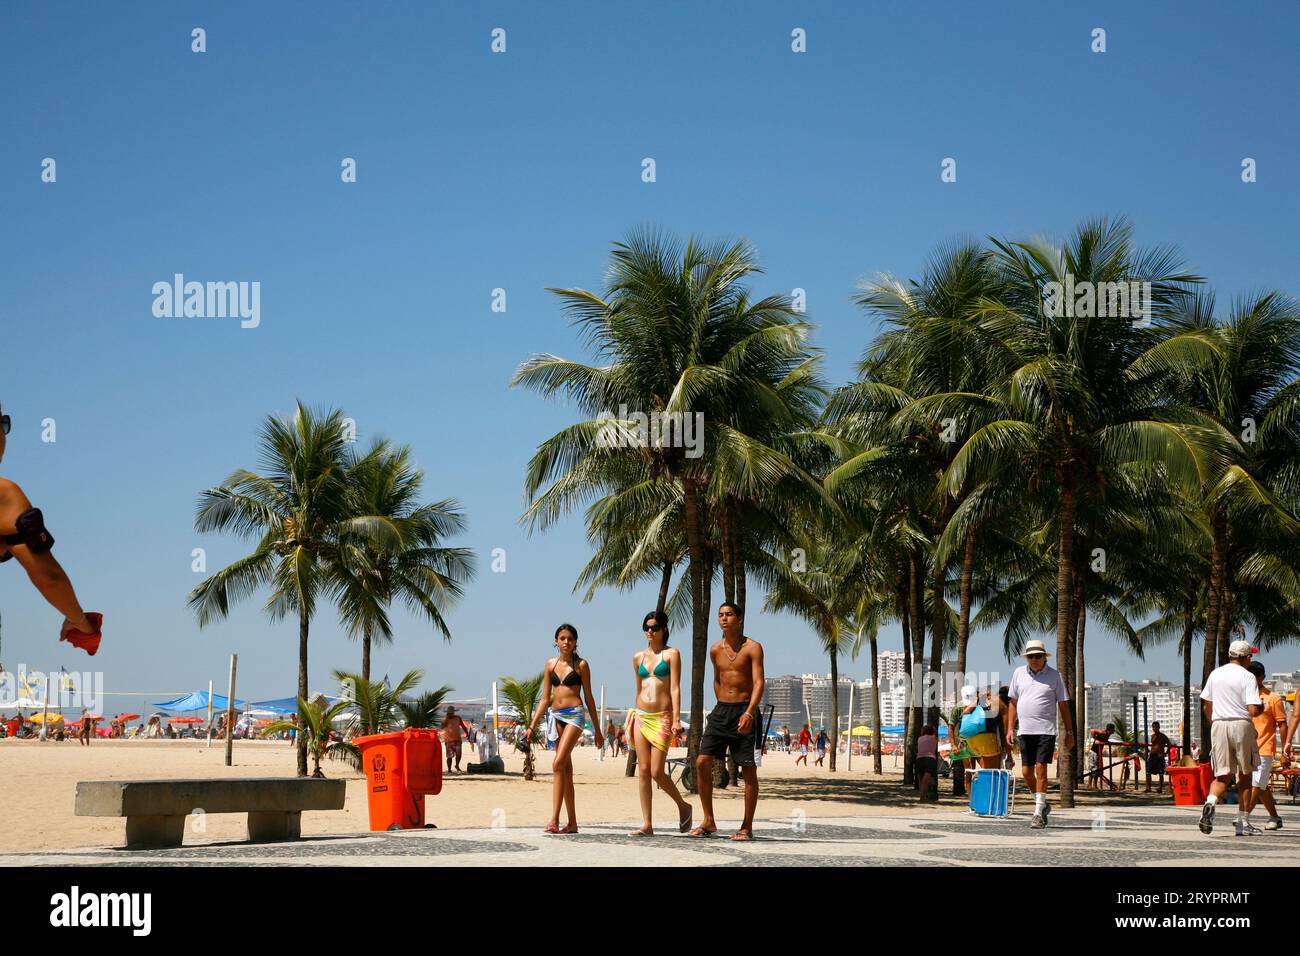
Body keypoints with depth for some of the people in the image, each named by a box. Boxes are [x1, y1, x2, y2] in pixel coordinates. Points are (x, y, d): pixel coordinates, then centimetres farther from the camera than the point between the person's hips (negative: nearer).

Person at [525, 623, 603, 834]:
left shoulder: (581, 665, 2)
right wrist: (532, 725, 7)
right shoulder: (551, 664, 12)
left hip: (574, 714, -5)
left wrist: (597, 729, 6)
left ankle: (554, 820, -22)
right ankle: (572, 822, 10)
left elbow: (589, 697, 5)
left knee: (559, 764, -19)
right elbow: (545, 698, 14)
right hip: (555, 715, 5)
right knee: (565, 769, 6)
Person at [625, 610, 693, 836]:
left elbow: (675, 689, -7)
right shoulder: (638, 657, 14)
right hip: (641, 716, 5)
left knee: (657, 772, -10)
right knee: (643, 771, 0)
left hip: (662, 718, -5)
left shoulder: (671, 654, 0)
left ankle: (683, 807, 15)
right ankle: (647, 824, 2)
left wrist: (676, 719, -15)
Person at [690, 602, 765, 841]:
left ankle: (747, 827, 5)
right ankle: (708, 822, 4)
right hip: (721, 710, 5)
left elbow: (758, 683, -15)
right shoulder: (715, 650, 9)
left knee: (748, 770, -2)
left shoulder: (752, 648, -7)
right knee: (702, 762, -5)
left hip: (744, 711, -5)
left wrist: (749, 713, -28)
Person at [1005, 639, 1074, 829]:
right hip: (1025, 730, 4)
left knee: (1040, 769, -10)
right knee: (1026, 772, 5)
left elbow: (1063, 706, 3)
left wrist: (1069, 732, 1)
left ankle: (1038, 813, -7)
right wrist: (1010, 729, 6)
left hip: (1046, 730, -4)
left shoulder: (1054, 676, 0)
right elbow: (1013, 703, 13)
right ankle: (1042, 804, 26)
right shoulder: (1019, 673, 8)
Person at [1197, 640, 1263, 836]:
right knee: (1245, 775, 10)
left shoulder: (1215, 674, 10)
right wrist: (1263, 707, 7)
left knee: (1222, 776, 5)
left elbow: (1206, 705, 15)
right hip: (1241, 725, -4)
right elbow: (1253, 710, -14)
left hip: (1218, 725, 4)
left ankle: (1210, 802, -28)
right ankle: (1242, 823, 10)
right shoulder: (1247, 677, -7)